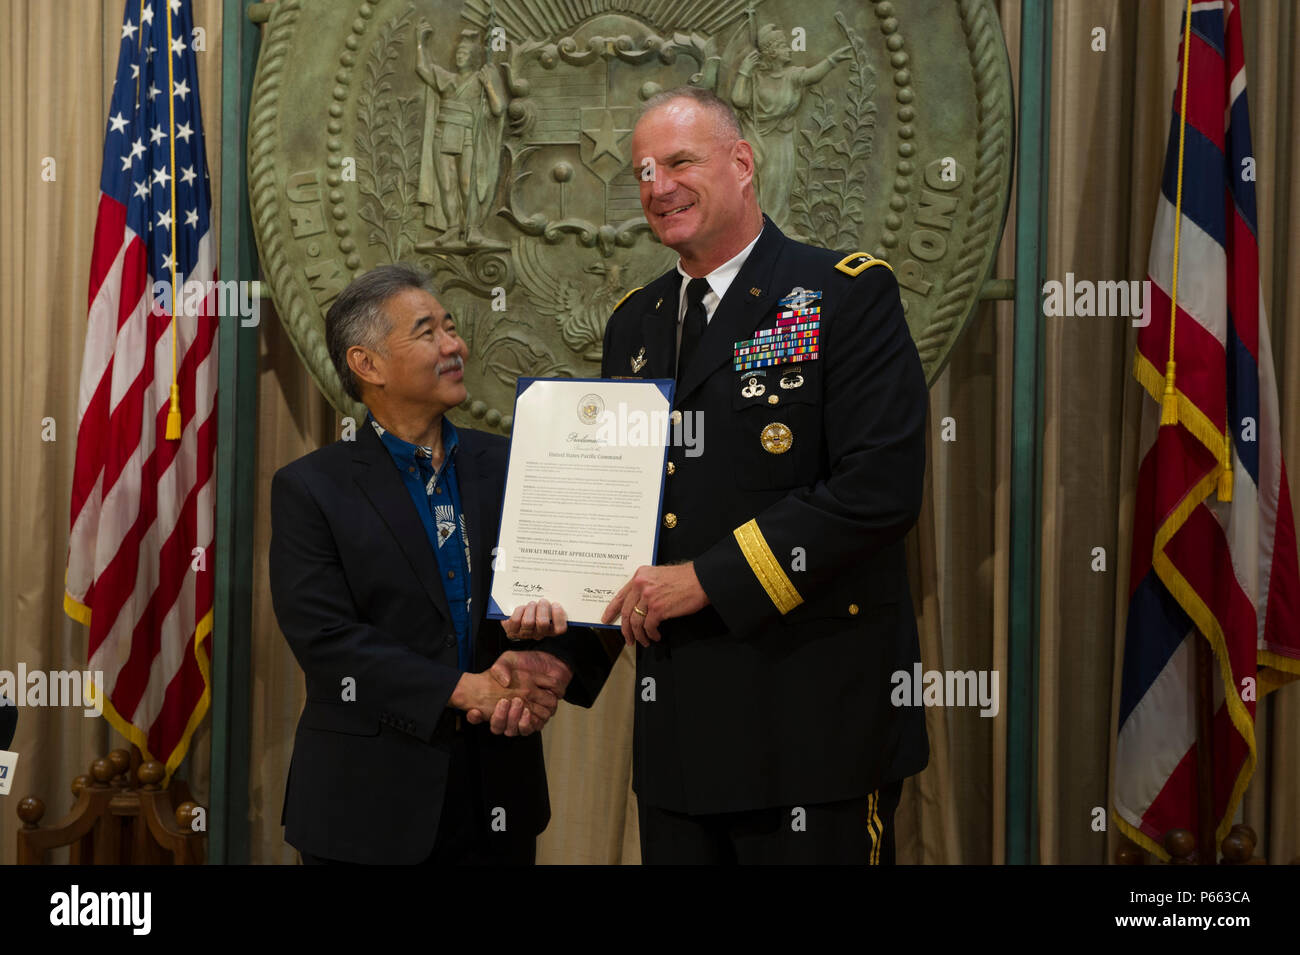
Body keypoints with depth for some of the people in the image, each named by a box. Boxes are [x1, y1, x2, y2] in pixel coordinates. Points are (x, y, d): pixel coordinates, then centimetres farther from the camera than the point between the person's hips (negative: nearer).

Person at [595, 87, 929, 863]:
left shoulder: (847, 295, -6)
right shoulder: (635, 322, 15)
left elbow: (881, 488, -17)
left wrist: (708, 579, -16)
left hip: (815, 717, -6)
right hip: (678, 723, 6)